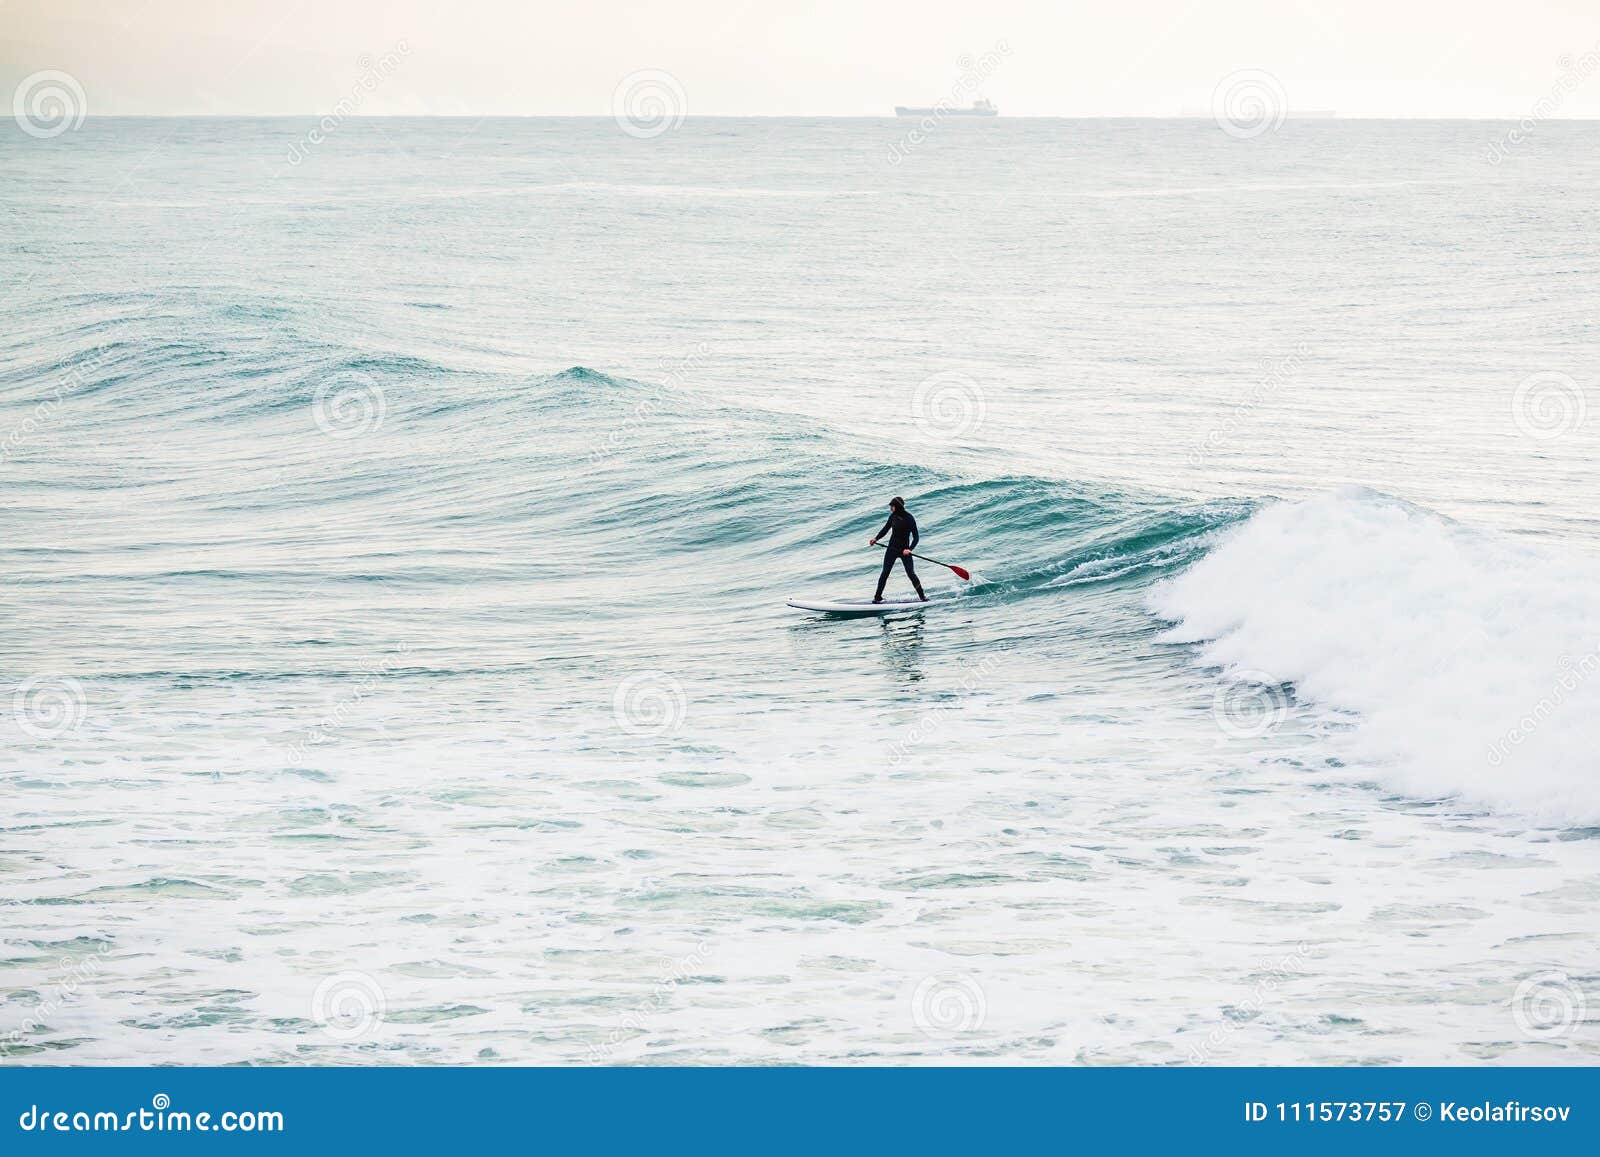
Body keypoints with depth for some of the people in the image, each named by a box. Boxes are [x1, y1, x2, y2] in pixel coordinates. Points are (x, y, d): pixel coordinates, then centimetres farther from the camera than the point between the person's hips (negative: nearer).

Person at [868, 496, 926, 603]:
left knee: (911, 573, -7)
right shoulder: (893, 516, 0)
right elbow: (885, 529, 13)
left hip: (904, 550, -4)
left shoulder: (909, 519, -14)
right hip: (892, 549, 4)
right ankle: (878, 597, 2)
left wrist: (909, 549, -28)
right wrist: (875, 538, -2)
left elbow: (916, 537, -14)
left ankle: (922, 596, 5)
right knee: (885, 572, -3)